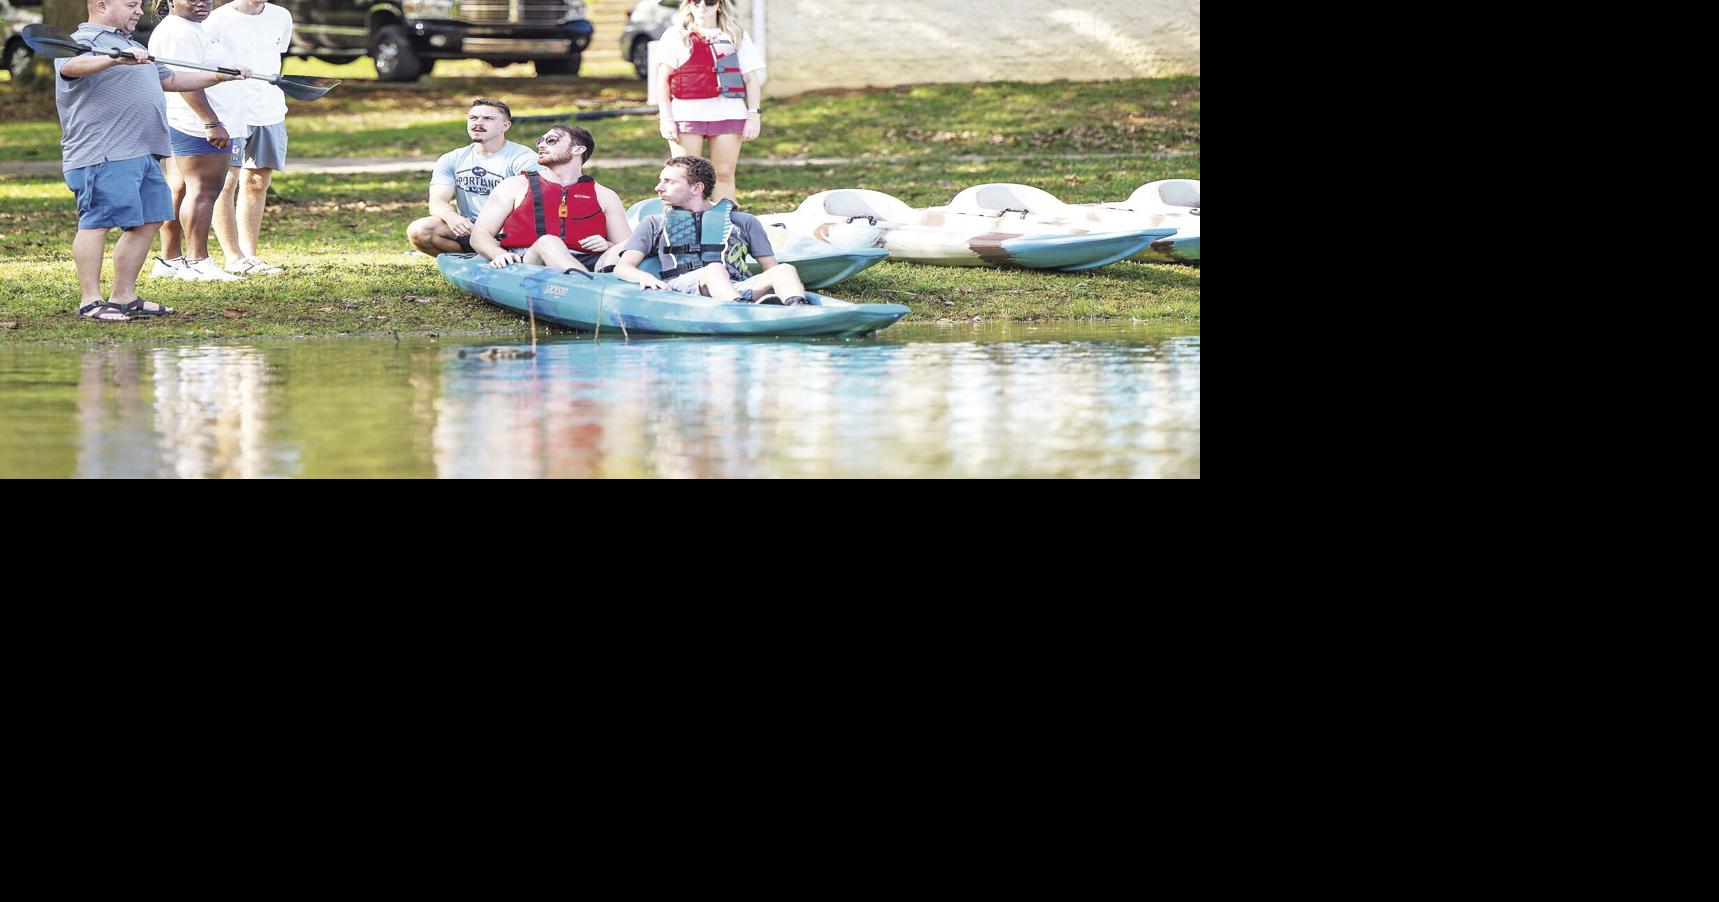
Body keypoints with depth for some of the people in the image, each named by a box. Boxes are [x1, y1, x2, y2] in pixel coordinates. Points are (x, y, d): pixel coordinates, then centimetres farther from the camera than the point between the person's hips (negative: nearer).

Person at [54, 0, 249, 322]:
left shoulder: (132, 47, 29)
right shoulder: (84, 41, -5)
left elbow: (170, 80, 37)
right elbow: (71, 66, -28)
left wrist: (220, 77, 30)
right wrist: (115, 59, -45)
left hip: (143, 156, 10)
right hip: (103, 155, -10)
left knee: (148, 222, 10)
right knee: (97, 222, -11)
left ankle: (124, 297, 16)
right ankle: (91, 301, -11)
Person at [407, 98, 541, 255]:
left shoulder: (523, 158, -2)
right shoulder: (451, 160, 13)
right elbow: (437, 202, 0)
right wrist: (451, 217, -27)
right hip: (468, 230, 5)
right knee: (418, 231, -22)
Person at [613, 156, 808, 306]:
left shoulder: (744, 222, 30)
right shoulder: (654, 224, 31)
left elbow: (771, 268, 24)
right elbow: (622, 267, 19)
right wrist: (643, 277, -7)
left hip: (735, 289, 2)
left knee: (785, 270, -28)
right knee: (714, 270, -38)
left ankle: (797, 310, -60)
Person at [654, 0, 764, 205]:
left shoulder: (737, 36, 15)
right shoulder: (675, 36, 9)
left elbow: (751, 78, 12)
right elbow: (663, 79, 4)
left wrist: (754, 115, 2)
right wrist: (666, 118, -5)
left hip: (728, 113, 1)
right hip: (686, 113, -1)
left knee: (725, 174, 1)